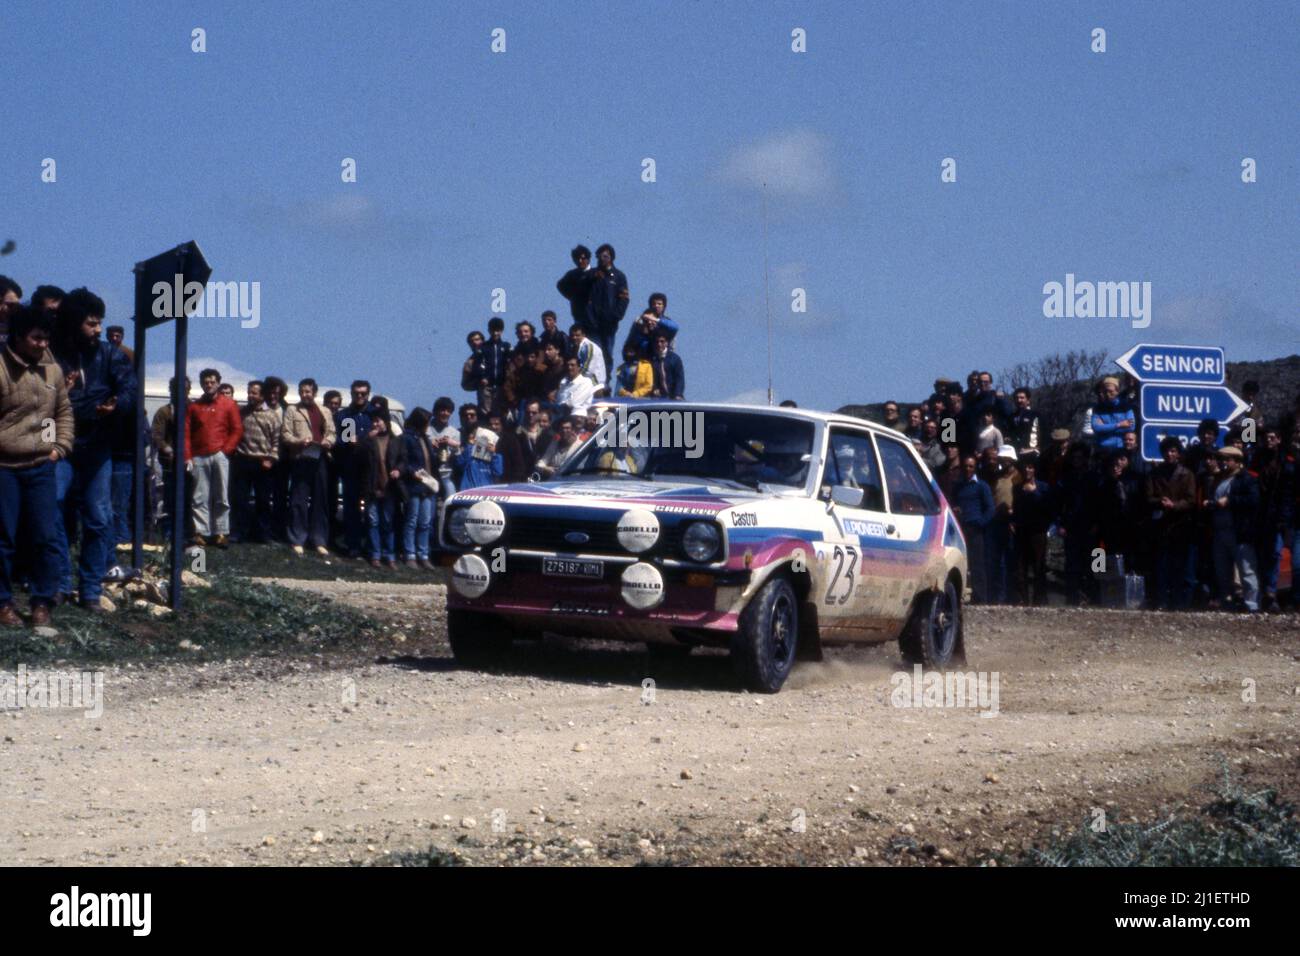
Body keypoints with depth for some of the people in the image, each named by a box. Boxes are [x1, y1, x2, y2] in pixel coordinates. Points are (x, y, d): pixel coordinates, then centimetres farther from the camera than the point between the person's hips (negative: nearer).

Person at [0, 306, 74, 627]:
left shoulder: (52, 369, 8)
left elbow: (64, 411, 19)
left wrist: (61, 446, 8)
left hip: (41, 467, 4)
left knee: (47, 536, 2)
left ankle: (42, 601, 12)